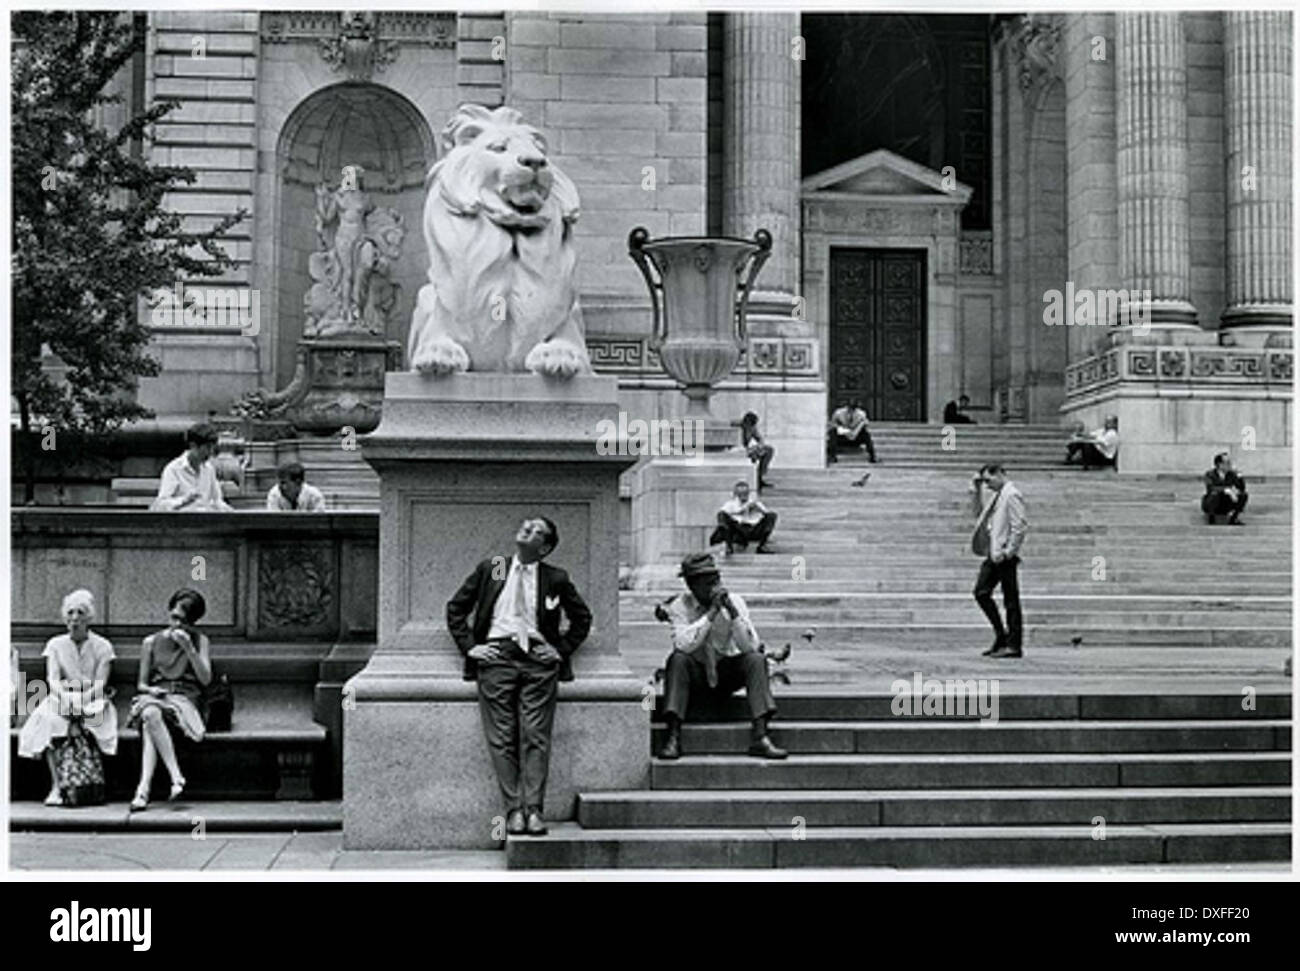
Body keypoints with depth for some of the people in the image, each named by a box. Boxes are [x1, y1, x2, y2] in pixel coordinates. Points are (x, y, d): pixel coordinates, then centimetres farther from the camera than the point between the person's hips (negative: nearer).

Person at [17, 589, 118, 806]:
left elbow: (100, 684, -4)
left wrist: (82, 699, -23)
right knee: (49, 720, -31)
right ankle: (56, 786, -33)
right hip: (62, 700, 1)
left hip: (93, 701, -1)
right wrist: (67, 699, -23)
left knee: (95, 720, -34)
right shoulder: (55, 645, 9)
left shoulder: (102, 646, 4)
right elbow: (52, 680, -3)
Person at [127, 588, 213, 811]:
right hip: (155, 696, 2)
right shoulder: (151, 642, 15)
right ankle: (176, 776, -42)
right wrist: (149, 689, -7)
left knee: (149, 726, -34)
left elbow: (205, 679, 0)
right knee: (150, 714, -36)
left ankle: (143, 790, -40)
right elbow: (141, 683, 17)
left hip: (185, 699, -2)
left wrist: (189, 648, -9)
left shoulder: (200, 641, 11)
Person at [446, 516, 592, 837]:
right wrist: (469, 646, 4)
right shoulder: (489, 569, 13)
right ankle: (513, 810, -4)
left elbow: (582, 618, 21)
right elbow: (456, 609, 16)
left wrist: (562, 650, 8)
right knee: (502, 738, -6)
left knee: (536, 737, -9)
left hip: (538, 658, 0)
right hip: (496, 654, 0)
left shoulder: (555, 579, 11)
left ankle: (534, 810, -9)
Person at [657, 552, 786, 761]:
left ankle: (760, 738, -30)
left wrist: (732, 611, -28)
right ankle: (673, 738, -34)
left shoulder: (734, 601, -8)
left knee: (756, 659, -25)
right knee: (678, 659, -31)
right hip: (696, 675, -1)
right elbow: (683, 645, -28)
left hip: (727, 673, 1)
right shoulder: (680, 606, -11)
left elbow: (750, 646, -17)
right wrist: (711, 613, -30)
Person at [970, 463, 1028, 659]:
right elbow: (981, 513, 27)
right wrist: (977, 491, 16)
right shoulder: (996, 496, 15)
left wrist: (1008, 551, -17)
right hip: (993, 554, 9)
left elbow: (1020, 527, -18)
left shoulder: (1012, 495, -12)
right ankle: (1001, 635, 19)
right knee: (981, 592, 9)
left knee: (1010, 600, -3)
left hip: (1004, 556, -9)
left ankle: (1013, 645, 2)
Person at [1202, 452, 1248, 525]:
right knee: (1215, 493, -36)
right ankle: (1210, 517, -17)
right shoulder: (1210, 474, -14)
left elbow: (1242, 489, -5)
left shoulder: (1231, 474, -2)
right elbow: (1210, 488, -32)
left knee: (1244, 495, -15)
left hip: (1226, 506, 4)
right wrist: (1227, 490, -43)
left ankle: (1232, 518, -8)